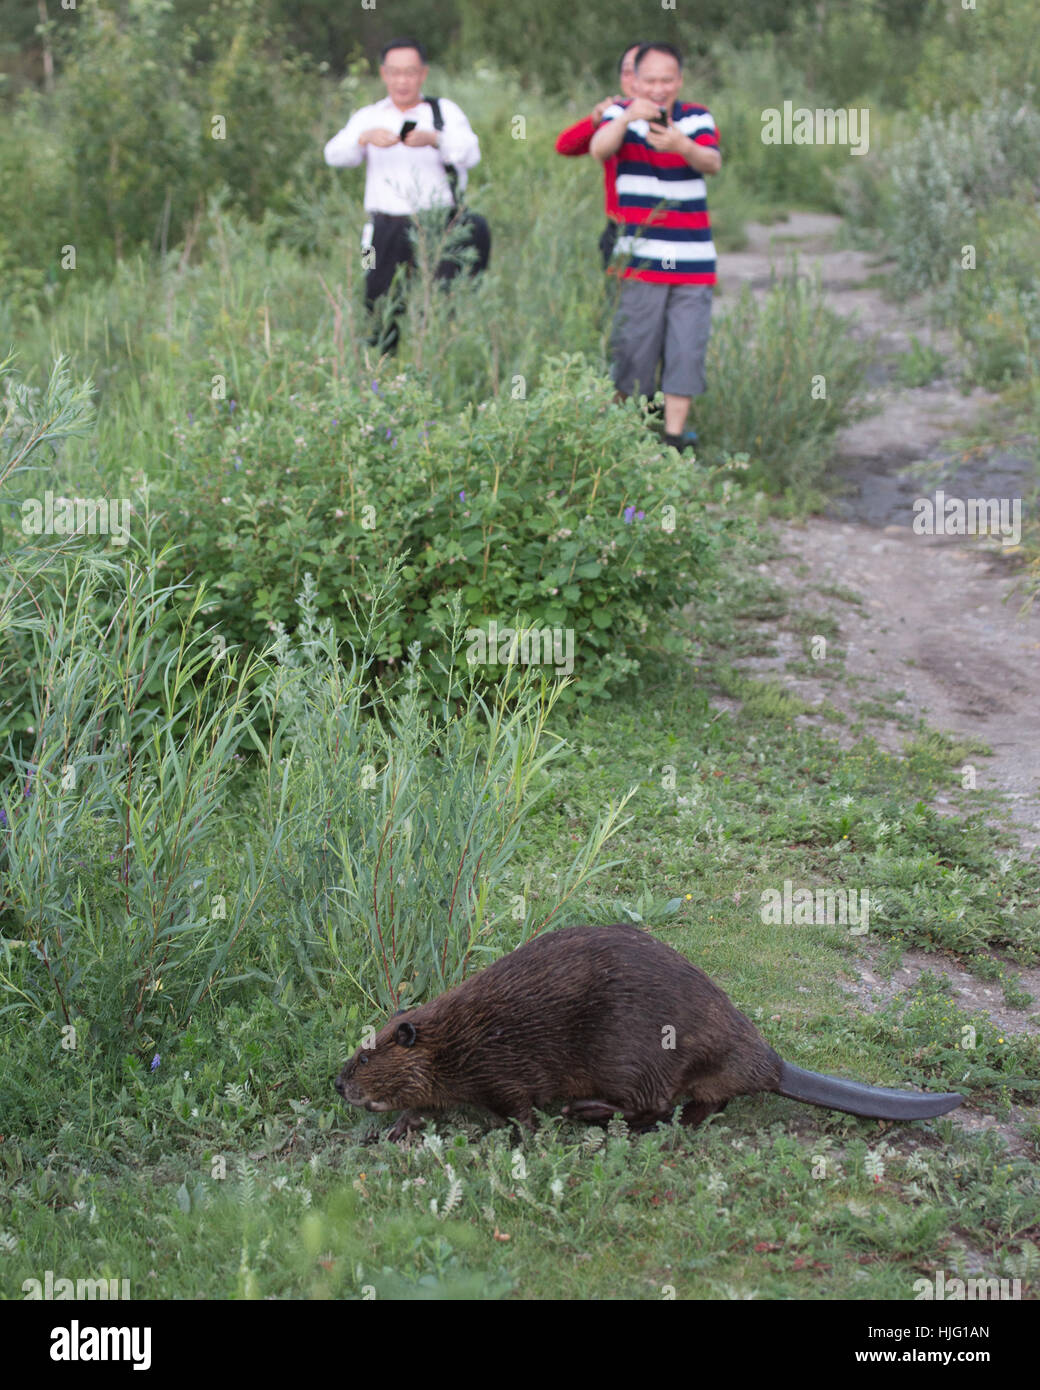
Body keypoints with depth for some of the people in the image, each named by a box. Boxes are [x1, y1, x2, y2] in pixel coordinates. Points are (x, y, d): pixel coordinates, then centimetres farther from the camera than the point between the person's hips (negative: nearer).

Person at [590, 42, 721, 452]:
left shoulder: (697, 118, 5)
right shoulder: (621, 114, 4)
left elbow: (713, 163, -15)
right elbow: (599, 150, -17)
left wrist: (682, 145, -36)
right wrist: (627, 118, -36)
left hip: (693, 260, 1)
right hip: (641, 258, -1)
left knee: (687, 349, 0)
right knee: (634, 345, -1)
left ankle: (675, 434, 7)